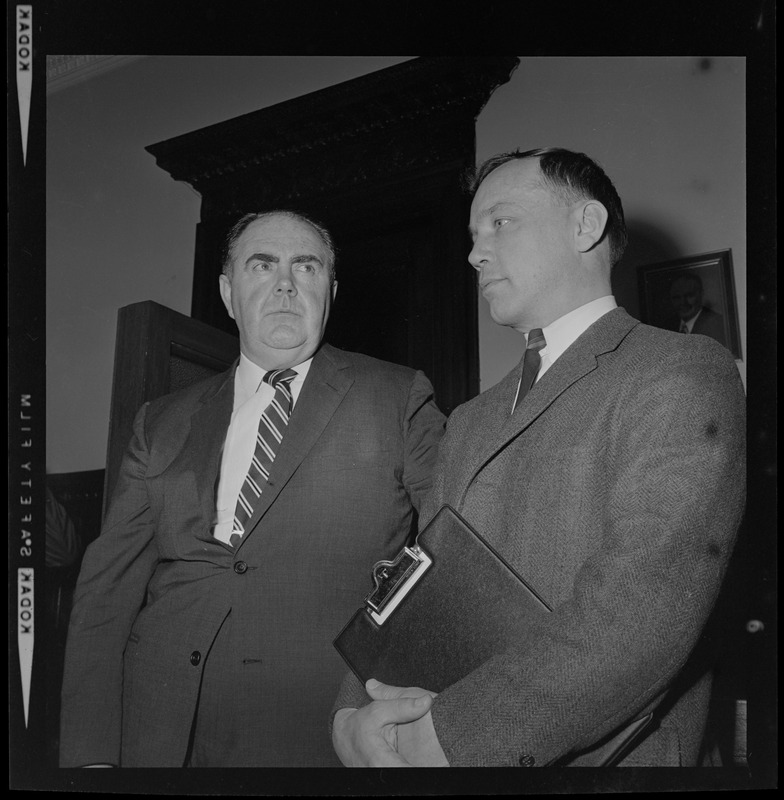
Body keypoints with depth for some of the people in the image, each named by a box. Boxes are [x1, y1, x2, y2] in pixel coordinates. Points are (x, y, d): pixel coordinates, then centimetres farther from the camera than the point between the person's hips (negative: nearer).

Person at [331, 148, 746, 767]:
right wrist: (354, 713, -8)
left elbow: (650, 599, -21)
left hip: (599, 756, -5)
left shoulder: (685, 372, -9)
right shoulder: (468, 425, 15)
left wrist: (450, 734, -21)